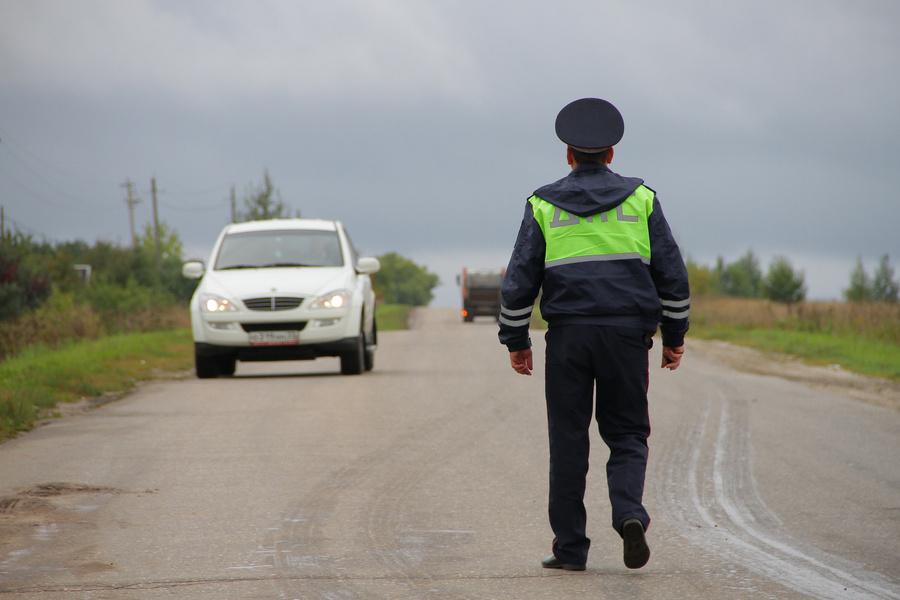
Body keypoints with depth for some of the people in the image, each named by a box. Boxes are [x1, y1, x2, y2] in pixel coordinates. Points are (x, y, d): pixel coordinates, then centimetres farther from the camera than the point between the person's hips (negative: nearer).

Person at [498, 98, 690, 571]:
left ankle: (570, 546, 5)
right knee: (626, 433, 9)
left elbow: (519, 279, 2)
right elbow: (672, 274, 6)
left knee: (568, 441, 5)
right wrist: (675, 336, 14)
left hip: (568, 336, 0)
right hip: (627, 335, 1)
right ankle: (629, 513, -17)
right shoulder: (640, 200, 7)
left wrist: (516, 341, 10)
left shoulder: (544, 205, 4)